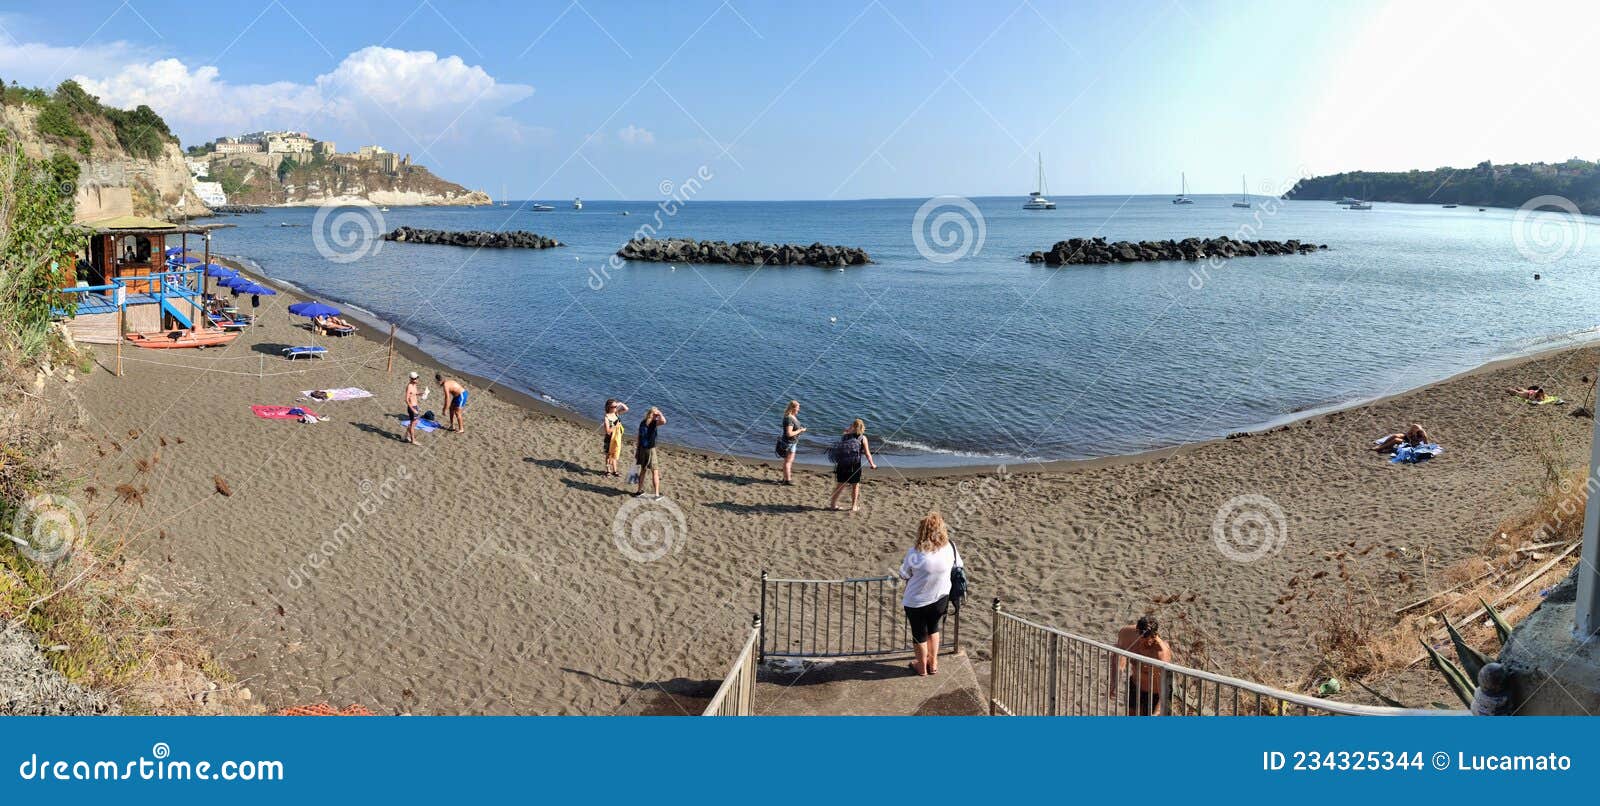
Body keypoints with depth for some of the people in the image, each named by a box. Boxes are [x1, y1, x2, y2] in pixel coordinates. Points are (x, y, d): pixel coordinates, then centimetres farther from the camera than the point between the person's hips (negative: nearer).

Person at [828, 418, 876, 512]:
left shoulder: (845, 436, 9)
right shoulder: (862, 438, 0)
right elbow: (867, 453, -2)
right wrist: (872, 464, 10)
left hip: (842, 463, 3)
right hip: (854, 464, -3)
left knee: (840, 484, 14)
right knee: (855, 485, 10)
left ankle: (833, 504, 18)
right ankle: (854, 506, 14)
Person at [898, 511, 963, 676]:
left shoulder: (914, 552, -27)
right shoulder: (950, 548, -17)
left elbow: (904, 575, -12)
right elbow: (958, 566, 2)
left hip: (916, 602, -3)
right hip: (940, 599, 3)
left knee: (920, 634, 21)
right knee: (934, 629, 30)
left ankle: (922, 667, 41)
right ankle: (933, 663, 43)